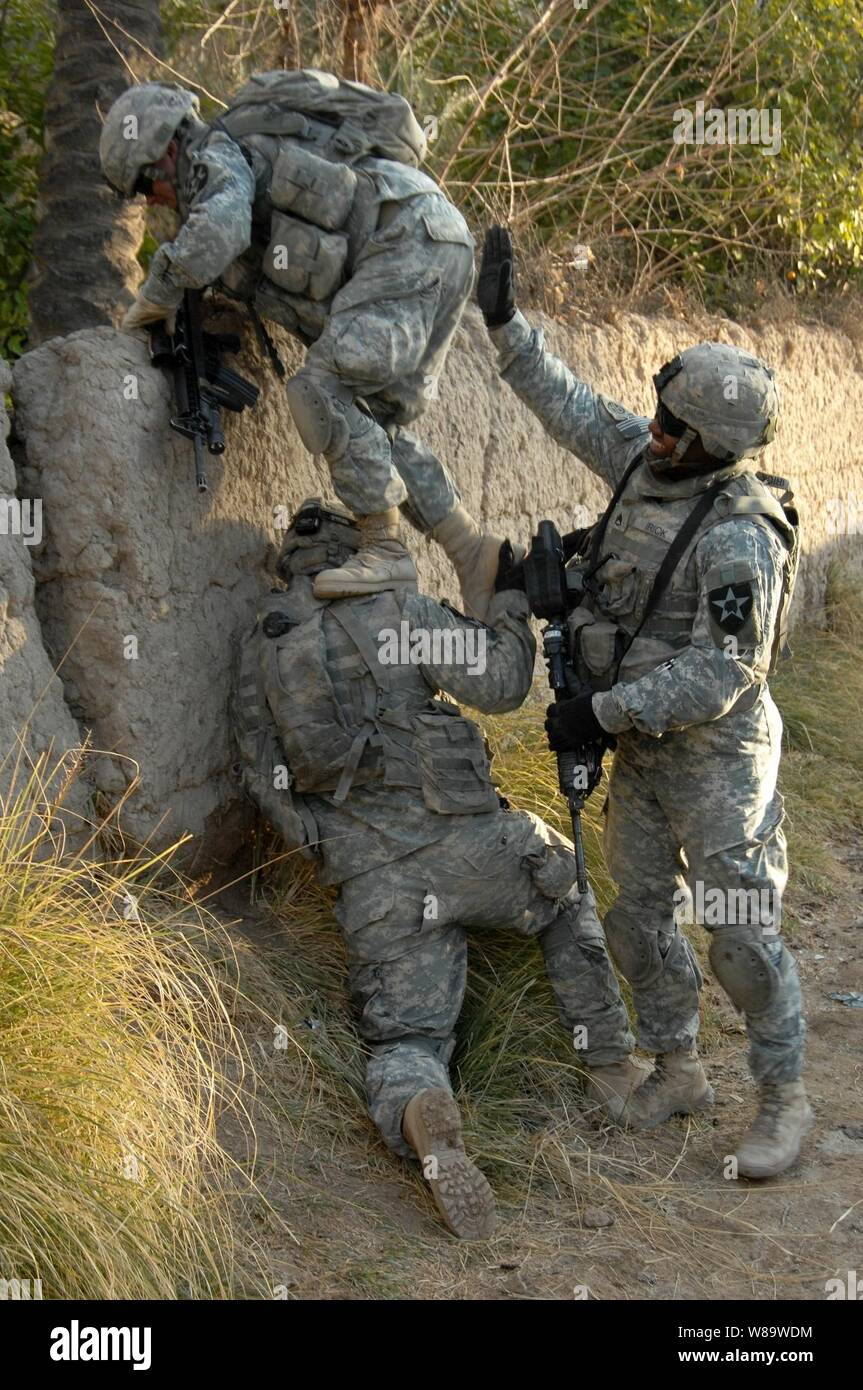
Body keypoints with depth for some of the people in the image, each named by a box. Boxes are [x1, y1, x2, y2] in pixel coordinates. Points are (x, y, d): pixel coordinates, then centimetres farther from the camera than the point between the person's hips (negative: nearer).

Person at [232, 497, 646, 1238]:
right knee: (571, 889, 29)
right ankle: (612, 1065, 27)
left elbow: (263, 779, 9)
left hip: (372, 885, 2)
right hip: (464, 842, -2)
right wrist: (510, 599, 12)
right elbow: (501, 680, -4)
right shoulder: (395, 611, -3)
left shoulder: (257, 648, 9)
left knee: (404, 1043, 8)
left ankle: (420, 1115, -29)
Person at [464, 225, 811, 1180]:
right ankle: (676, 1072, 31)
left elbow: (723, 671, -26)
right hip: (641, 750, 8)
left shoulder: (739, 536, -24)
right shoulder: (647, 462, -1)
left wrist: (602, 712, -23)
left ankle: (784, 1099, 11)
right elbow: (570, 406, 14)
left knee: (740, 928, -2)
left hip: (718, 754, -8)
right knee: (637, 915, 15)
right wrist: (503, 323, 10)